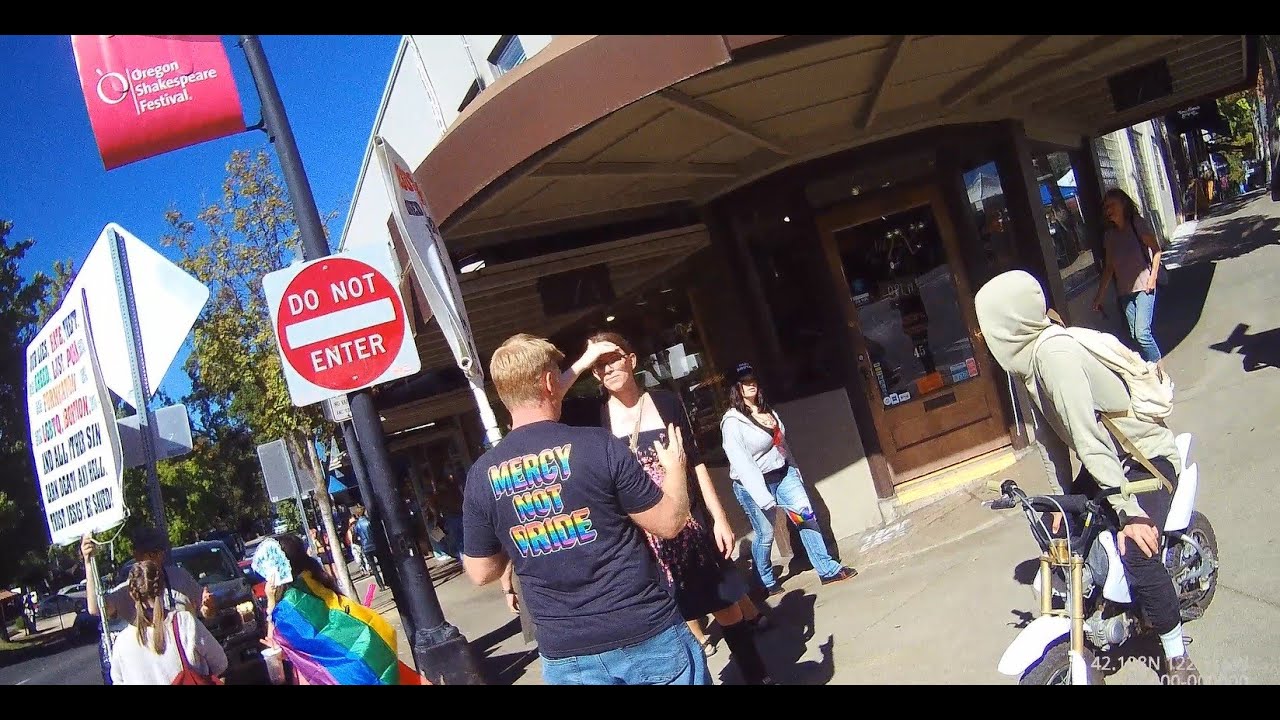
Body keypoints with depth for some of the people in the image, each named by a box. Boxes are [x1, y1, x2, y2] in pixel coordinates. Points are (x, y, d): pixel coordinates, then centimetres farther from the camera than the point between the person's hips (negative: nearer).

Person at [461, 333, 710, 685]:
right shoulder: (599, 446, -13)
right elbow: (669, 524, -6)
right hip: (646, 634, -3)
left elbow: (481, 573, 5)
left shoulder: (481, 476, -4)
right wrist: (675, 470, 12)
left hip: (566, 654, 3)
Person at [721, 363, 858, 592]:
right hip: (754, 483, -7)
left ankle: (828, 570, 12)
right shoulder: (732, 422, -20)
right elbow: (742, 464, -24)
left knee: (807, 517, 3)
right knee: (765, 534, 3)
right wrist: (765, 500, -27)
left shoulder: (767, 410, 5)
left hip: (784, 473, 7)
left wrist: (795, 471, 16)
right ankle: (766, 582, 24)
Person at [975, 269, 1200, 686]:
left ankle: (1178, 658, -4)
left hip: (1147, 455, -9)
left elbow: (1087, 438, -34)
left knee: (1135, 551, -24)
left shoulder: (1052, 351, -31)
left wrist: (1128, 510, -34)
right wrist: (1063, 498, -1)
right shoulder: (1025, 357, -2)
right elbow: (1050, 435, 2)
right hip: (1109, 461, 9)